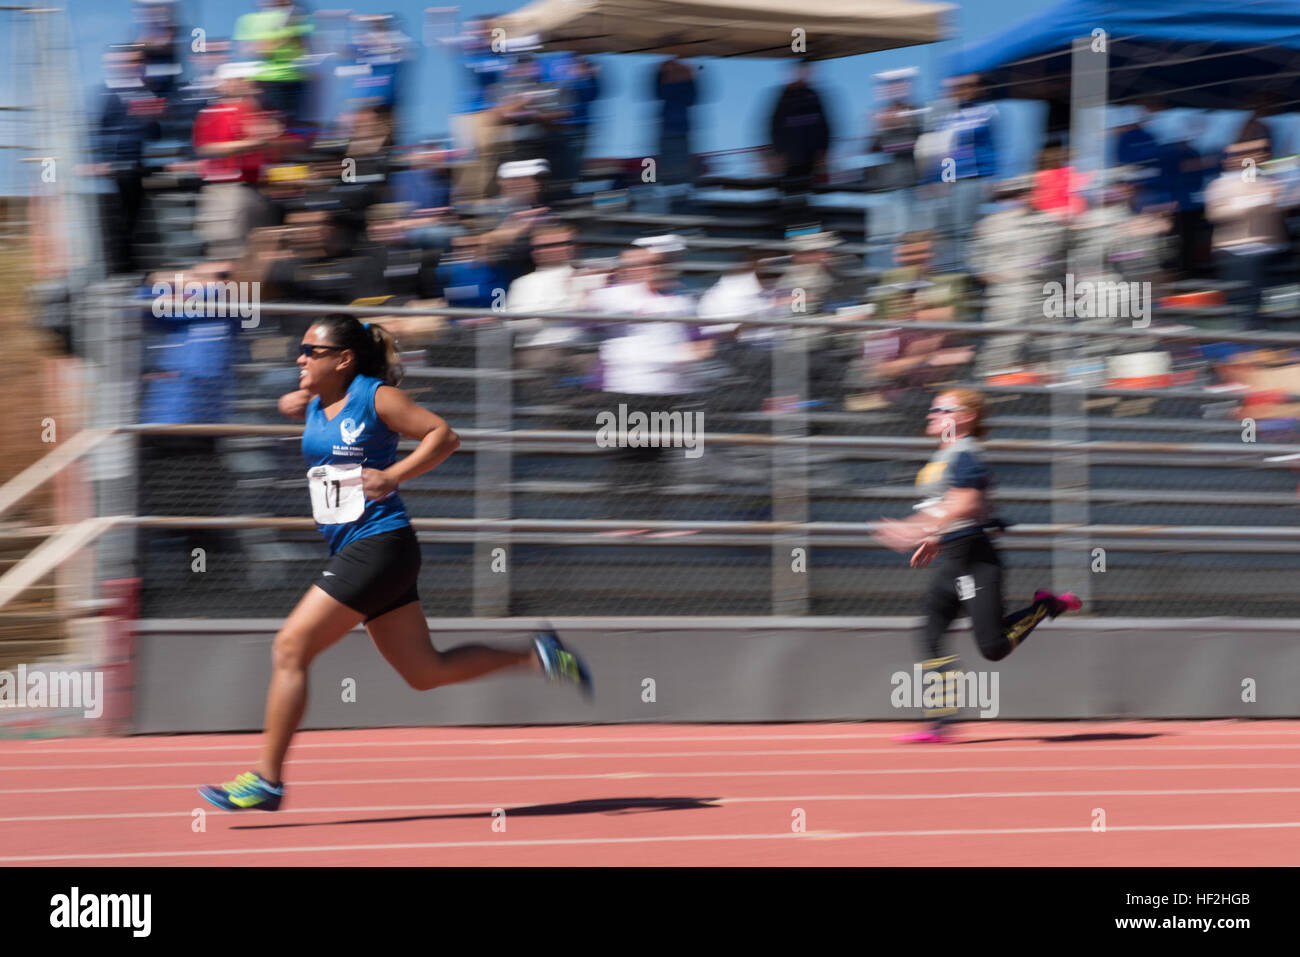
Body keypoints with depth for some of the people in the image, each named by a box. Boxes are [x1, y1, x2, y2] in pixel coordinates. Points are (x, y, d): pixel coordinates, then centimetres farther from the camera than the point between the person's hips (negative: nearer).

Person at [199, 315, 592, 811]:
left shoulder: (376, 397, -10)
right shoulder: (313, 404, 11)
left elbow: (444, 436, -12)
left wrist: (393, 476, -20)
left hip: (379, 543, -9)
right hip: (349, 548, 9)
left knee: (290, 649, -11)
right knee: (425, 672, 11)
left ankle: (267, 780, -7)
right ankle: (535, 656, 20)